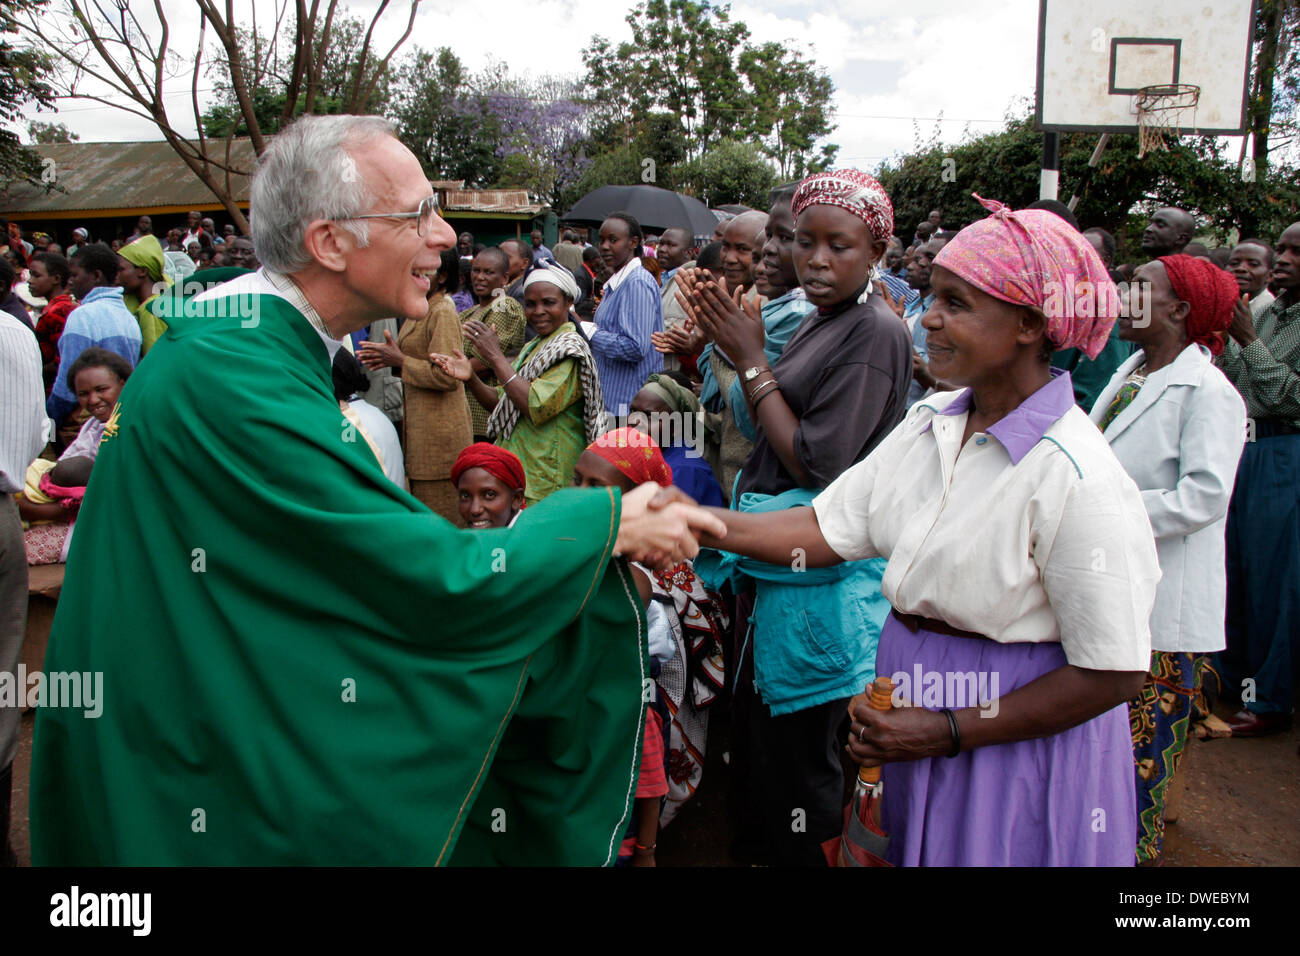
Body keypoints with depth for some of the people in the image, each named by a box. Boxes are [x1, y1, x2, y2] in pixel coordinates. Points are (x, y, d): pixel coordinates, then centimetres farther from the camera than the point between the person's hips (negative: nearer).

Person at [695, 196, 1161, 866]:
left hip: (1017, 737, -6)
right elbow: (829, 528, -5)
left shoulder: (1073, 476, -24)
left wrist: (950, 733, -21)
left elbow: (1113, 675, -21)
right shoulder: (930, 423, -3)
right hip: (910, 710, 6)